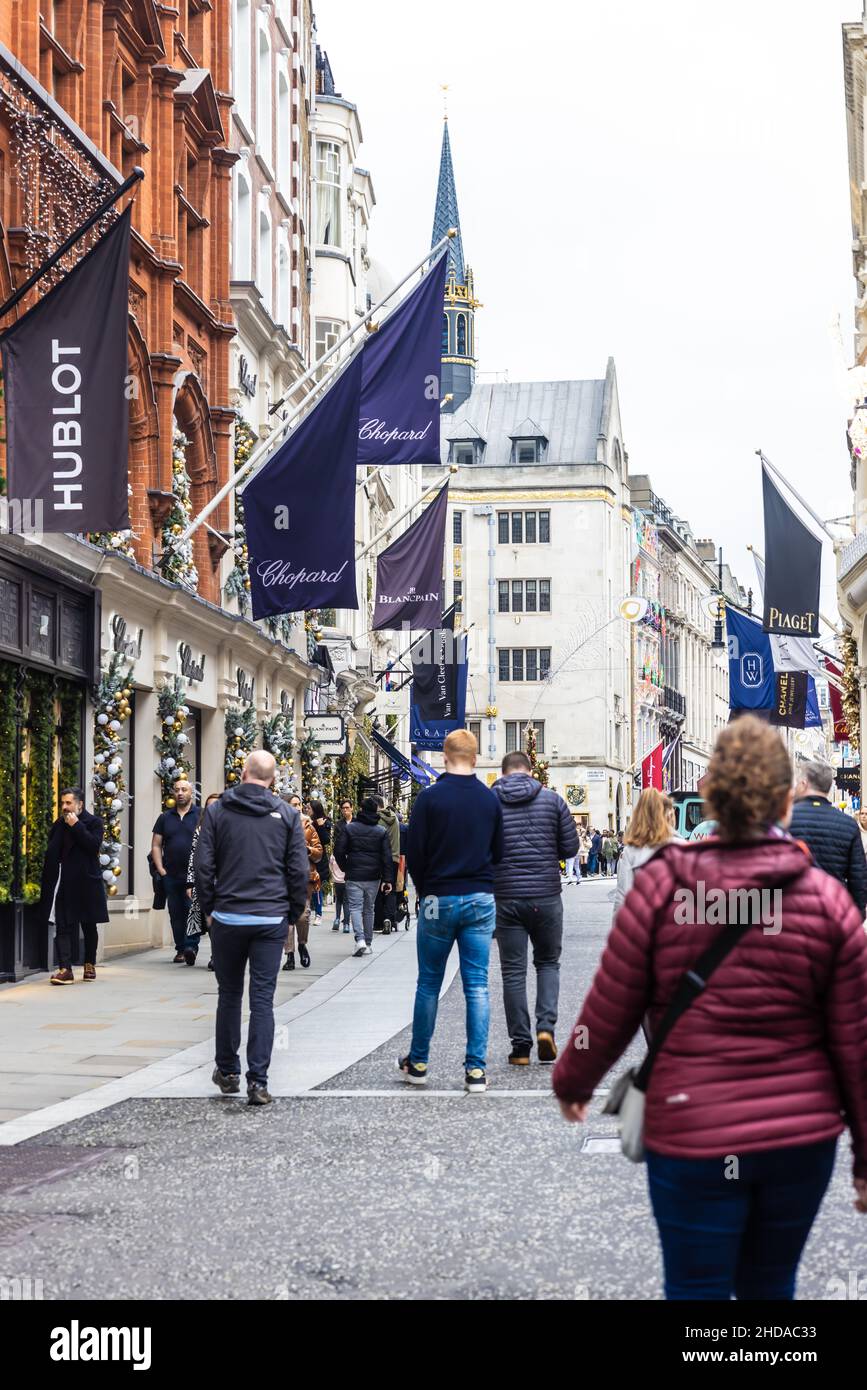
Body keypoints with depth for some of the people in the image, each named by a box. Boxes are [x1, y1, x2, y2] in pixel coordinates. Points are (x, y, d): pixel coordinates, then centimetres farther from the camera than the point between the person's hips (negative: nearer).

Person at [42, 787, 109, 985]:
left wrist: (76, 826, -16)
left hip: (86, 883, -3)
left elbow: (95, 845, -17)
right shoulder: (58, 825, 12)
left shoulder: (93, 822, -1)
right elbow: (51, 854, 16)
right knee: (64, 926, -7)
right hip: (64, 884, 3)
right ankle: (65, 969, -12)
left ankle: (90, 965, 26)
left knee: (89, 926, 10)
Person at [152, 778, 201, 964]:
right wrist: (161, 870, 1)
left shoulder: (201, 815, 2)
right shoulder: (165, 817, 12)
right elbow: (156, 845, 12)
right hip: (171, 875, 4)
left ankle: (191, 946, -15)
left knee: (192, 910, -12)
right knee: (176, 913, 7)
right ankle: (181, 949, 13)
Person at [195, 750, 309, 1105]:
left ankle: (227, 1071, 24)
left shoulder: (217, 810, 1)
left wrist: (208, 909, 11)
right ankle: (257, 1081, -6)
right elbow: (299, 870, 0)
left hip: (227, 917, 0)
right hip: (272, 919, 0)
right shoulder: (287, 815, 2)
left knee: (229, 994, 15)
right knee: (263, 999, 0)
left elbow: (204, 865, 0)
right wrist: (294, 913, 11)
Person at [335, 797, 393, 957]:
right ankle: (368, 944, 17)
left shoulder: (350, 828, -2)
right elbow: (386, 856, -4)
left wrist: (345, 868, 9)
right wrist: (387, 879, -3)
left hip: (354, 877, -2)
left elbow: (339, 851, -5)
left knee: (355, 907, -1)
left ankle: (360, 939, -21)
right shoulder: (382, 831, 1)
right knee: (369, 909, 12)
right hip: (373, 877, 2)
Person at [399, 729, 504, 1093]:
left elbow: (414, 852, -5)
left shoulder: (430, 797, -8)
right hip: (481, 899, 2)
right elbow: (498, 852, 9)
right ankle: (476, 1069, 1)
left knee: (428, 984, 9)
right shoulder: (491, 799, 2)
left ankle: (418, 1063, 17)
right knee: (477, 985, 3)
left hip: (439, 899, -2)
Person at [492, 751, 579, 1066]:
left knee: (513, 971, 6)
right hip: (546, 896, 1)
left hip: (506, 898, 0)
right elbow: (571, 848, 2)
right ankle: (546, 1026, -1)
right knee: (548, 963, 17)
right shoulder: (552, 800, 1)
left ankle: (521, 1046, 6)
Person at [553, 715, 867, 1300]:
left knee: (697, 1290, 9)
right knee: (769, 1288, 19)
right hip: (804, 1139, 2)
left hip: (695, 1140, -2)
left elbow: (609, 1011, -3)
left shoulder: (663, 884, -9)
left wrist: (571, 1083, 16)